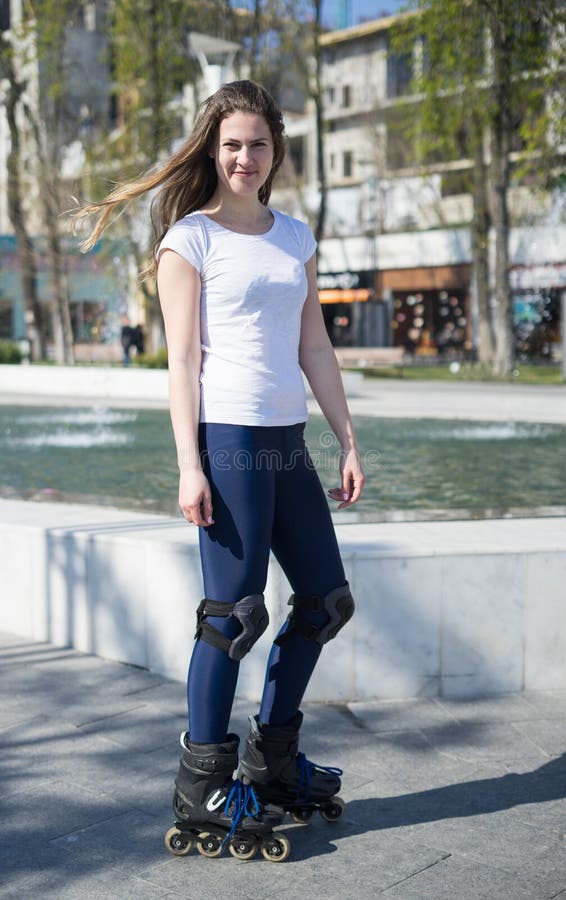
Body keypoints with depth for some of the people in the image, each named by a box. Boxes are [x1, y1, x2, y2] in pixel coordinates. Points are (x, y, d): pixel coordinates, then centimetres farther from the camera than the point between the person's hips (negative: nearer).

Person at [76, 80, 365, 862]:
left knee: (326, 600, 12)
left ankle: (273, 760, 29)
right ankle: (203, 795, 10)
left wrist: (349, 441, 11)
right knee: (234, 613, -5)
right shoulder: (189, 239, -1)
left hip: (288, 440, 7)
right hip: (229, 440, -7)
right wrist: (189, 465, -14)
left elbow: (315, 348, 16)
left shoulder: (296, 237, 16)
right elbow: (182, 358, -7)